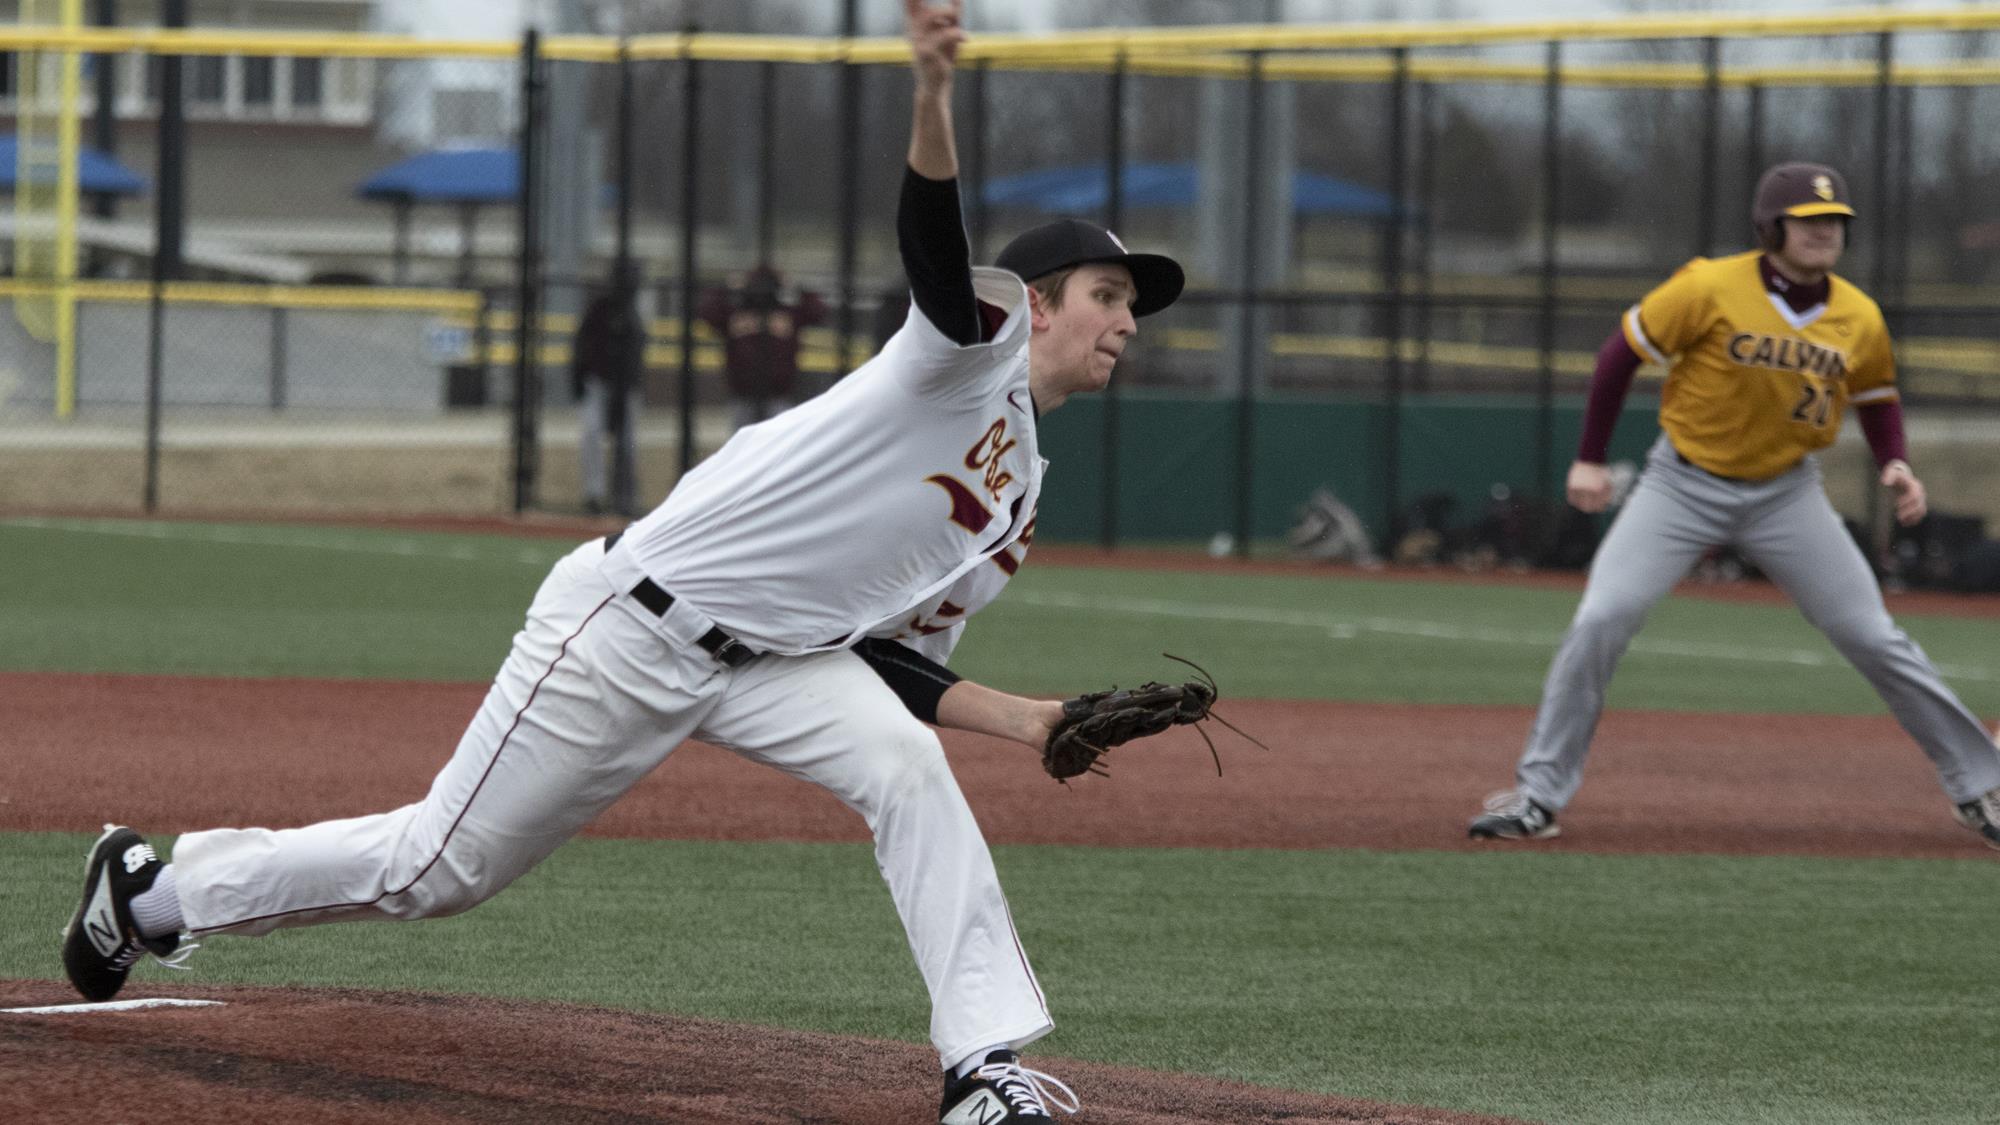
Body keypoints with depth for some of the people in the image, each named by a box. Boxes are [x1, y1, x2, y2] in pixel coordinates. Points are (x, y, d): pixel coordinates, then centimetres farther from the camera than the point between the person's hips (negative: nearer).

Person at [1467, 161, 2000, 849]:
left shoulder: (1860, 320, -6)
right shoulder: (1710, 289, -17)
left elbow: (1876, 398, 13)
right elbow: (1625, 351, -7)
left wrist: (1893, 464, -7)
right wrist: (1590, 458, -5)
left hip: (1785, 494, 2)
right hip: (1684, 484, -2)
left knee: (1874, 638, -2)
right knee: (1599, 622, -15)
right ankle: (1537, 798, -5)